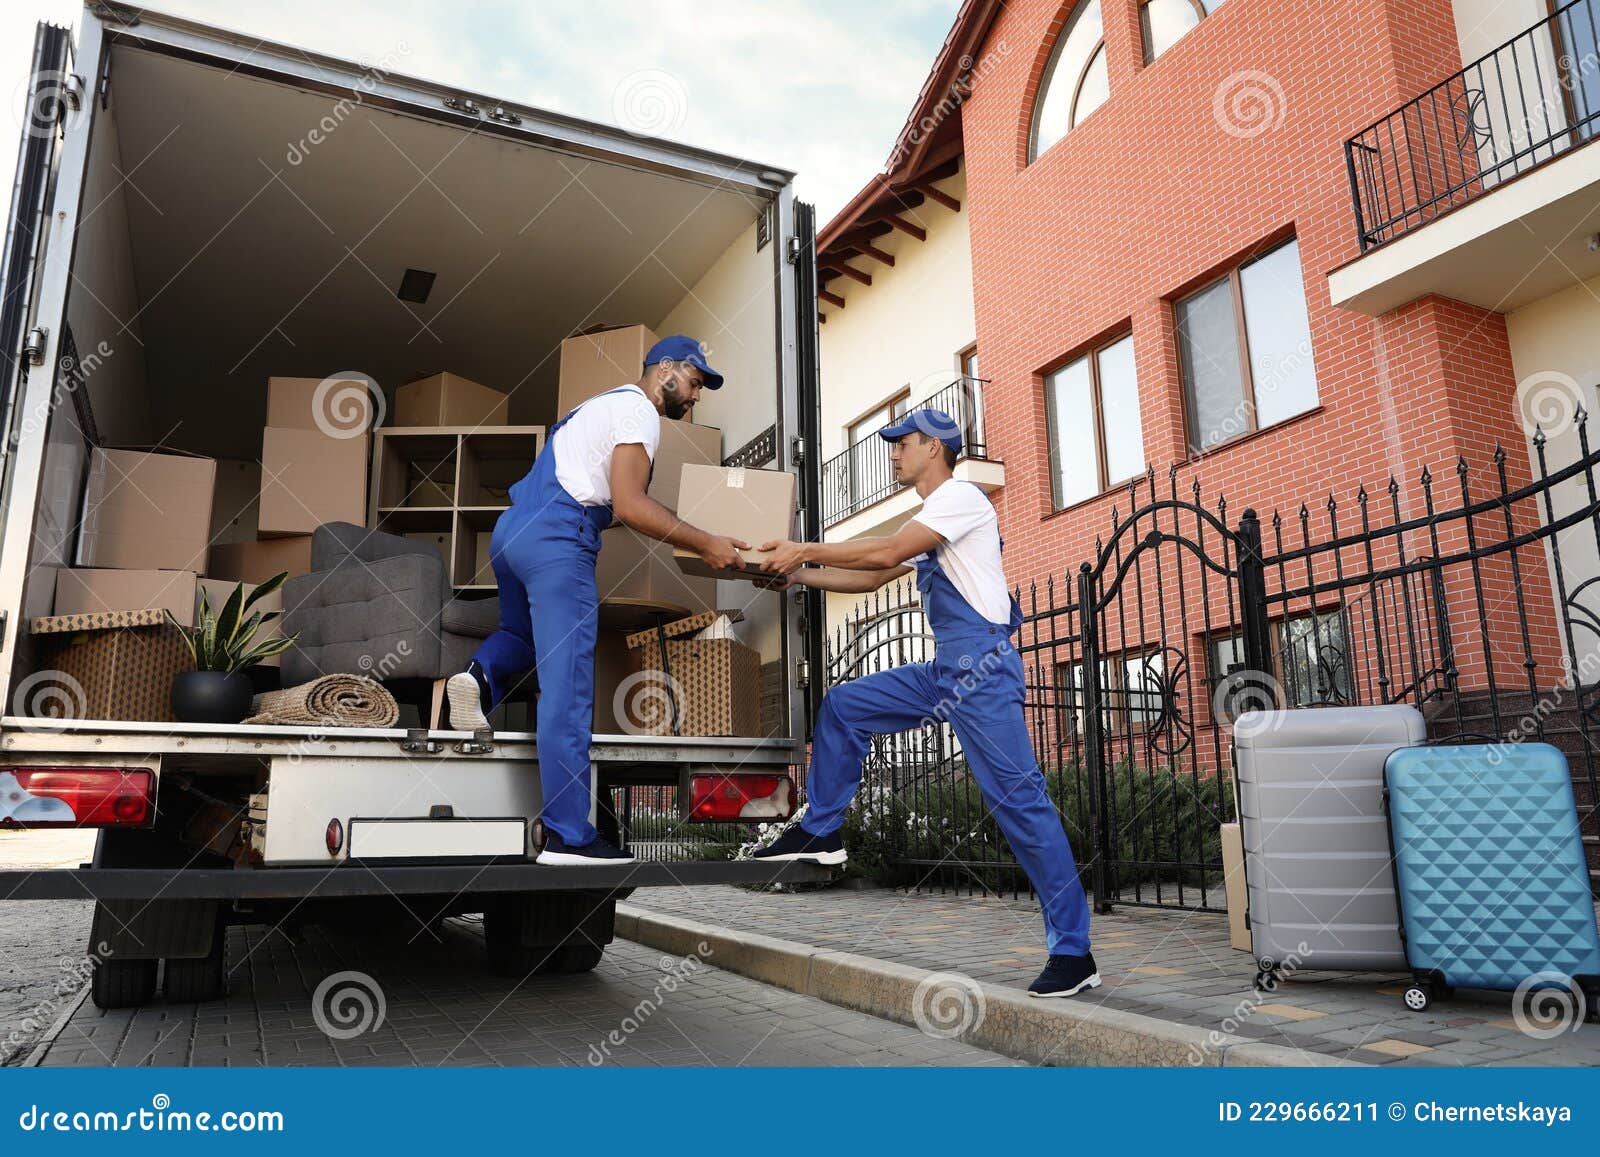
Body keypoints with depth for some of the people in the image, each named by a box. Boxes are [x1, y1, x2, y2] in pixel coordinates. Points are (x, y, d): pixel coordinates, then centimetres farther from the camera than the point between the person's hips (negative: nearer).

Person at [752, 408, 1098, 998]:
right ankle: (819, 832, 16)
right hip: (945, 671, 10)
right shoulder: (927, 521, 23)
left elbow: (884, 553, -16)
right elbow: (870, 579, 25)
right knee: (843, 706, 8)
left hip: (983, 667, -10)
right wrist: (796, 574, 17)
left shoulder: (961, 496, -6)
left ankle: (1073, 952, -2)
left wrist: (804, 550, -9)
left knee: (1018, 799, -9)